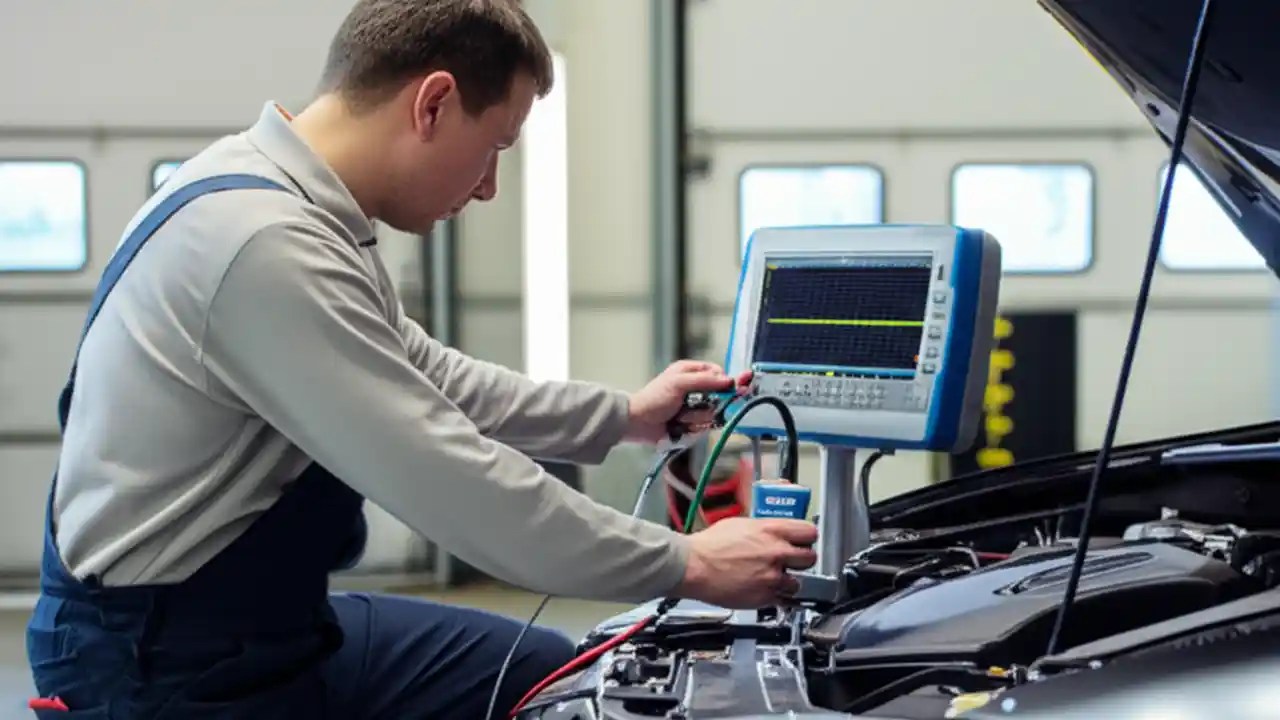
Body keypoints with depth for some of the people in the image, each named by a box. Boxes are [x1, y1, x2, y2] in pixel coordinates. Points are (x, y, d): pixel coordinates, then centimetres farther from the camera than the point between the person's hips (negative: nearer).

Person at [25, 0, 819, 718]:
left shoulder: (301, 206, 3)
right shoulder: (269, 244, -28)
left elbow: (422, 377, 17)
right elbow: (453, 479, -26)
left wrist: (624, 415, 18)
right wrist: (685, 564, -17)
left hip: (271, 623, 9)